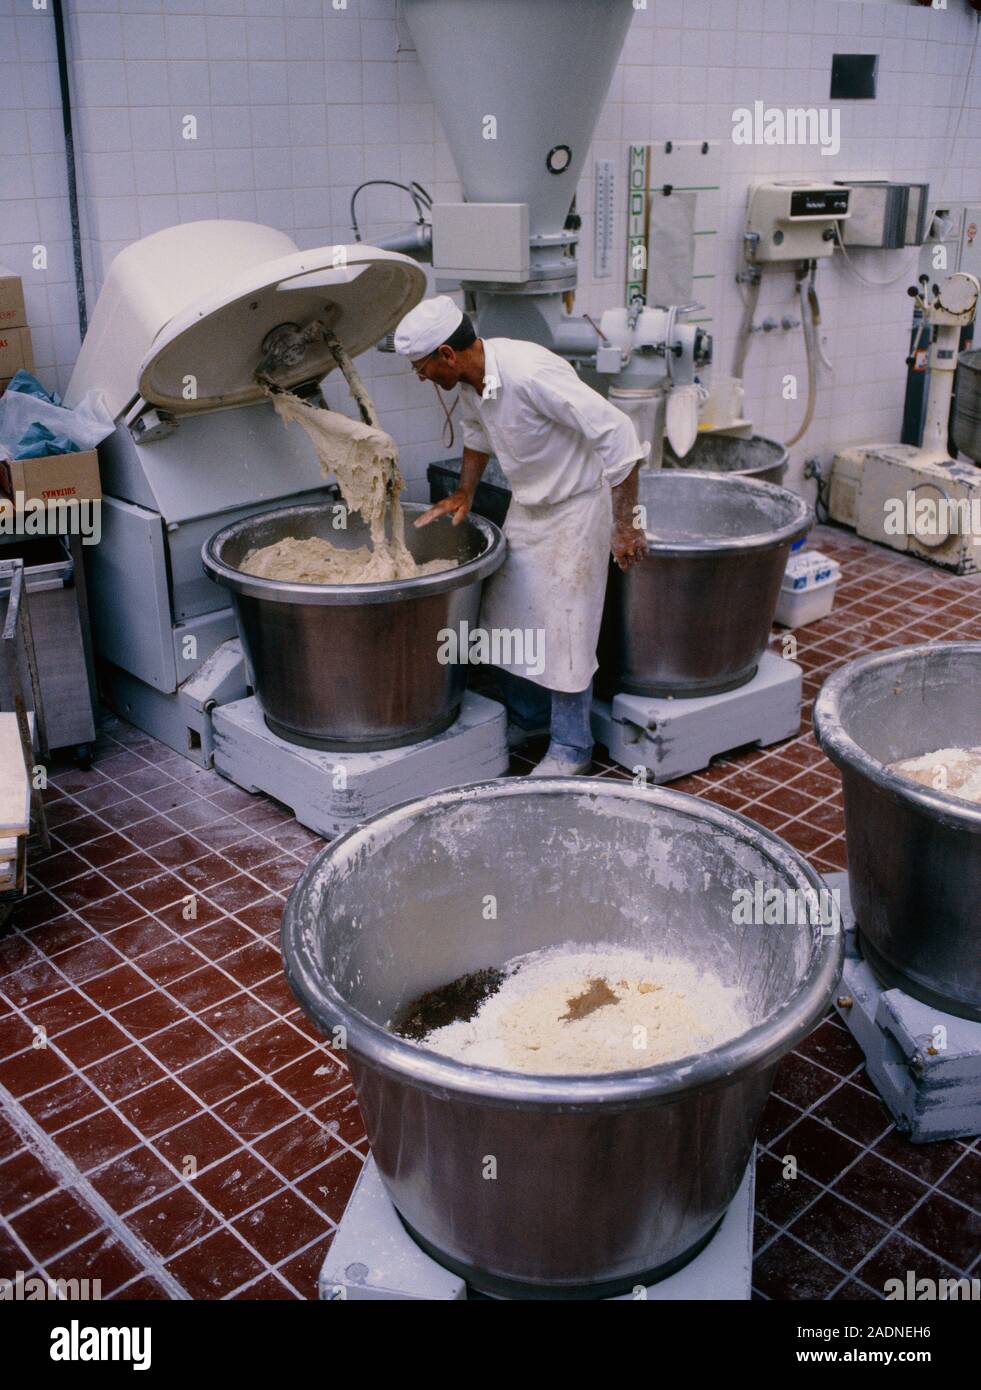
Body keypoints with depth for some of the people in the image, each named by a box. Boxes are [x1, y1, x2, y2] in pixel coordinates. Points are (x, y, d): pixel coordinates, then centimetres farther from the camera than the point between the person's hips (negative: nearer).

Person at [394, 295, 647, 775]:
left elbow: (616, 433, -31)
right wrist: (464, 492, 15)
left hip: (575, 507, -8)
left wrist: (624, 524, -29)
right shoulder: (470, 379, -6)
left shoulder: (530, 374, -32)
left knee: (563, 628, -4)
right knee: (507, 618, 13)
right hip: (526, 506, 8)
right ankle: (526, 718, 32)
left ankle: (570, 746, 12)